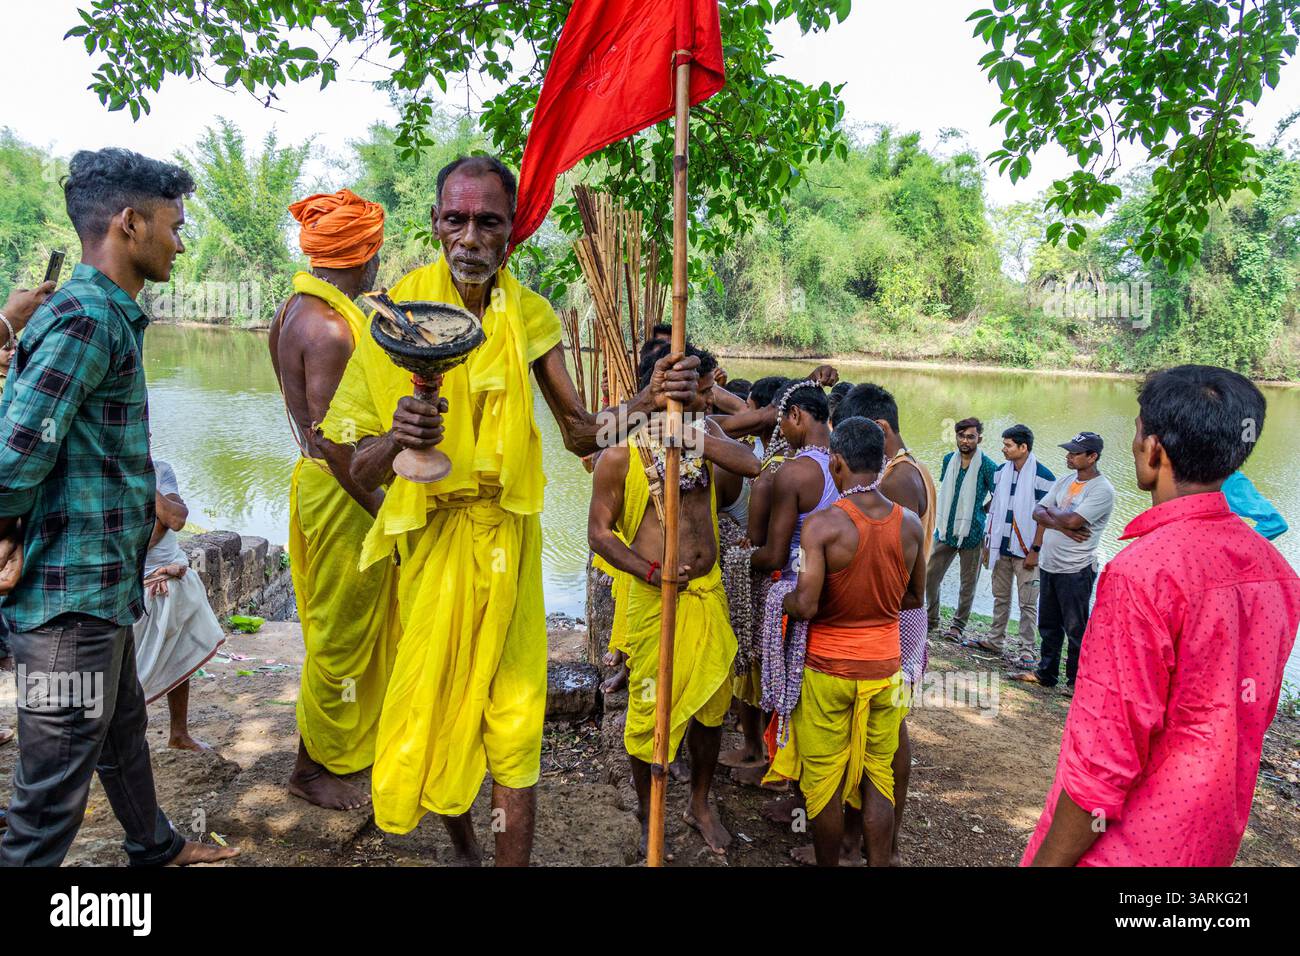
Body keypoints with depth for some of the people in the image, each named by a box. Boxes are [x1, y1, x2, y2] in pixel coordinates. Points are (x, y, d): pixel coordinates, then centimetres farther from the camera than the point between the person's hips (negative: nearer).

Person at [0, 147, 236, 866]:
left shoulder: (108, 314, 12)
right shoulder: (87, 318, -19)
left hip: (100, 588, 10)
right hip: (73, 596, -10)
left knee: (122, 726, 27)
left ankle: (155, 847, 47)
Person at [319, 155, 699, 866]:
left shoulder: (528, 315, 0)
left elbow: (581, 435, 2)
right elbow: (360, 471, -9)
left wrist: (646, 401, -15)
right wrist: (397, 440, -31)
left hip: (507, 539, 1)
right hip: (430, 539, -1)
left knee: (514, 720, 3)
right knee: (435, 704, 12)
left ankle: (512, 858, 22)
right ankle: (462, 846, 39)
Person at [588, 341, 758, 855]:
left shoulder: (704, 433, 5)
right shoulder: (620, 454, -10)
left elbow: (752, 464, -14)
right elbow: (599, 532, -8)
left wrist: (690, 431, -20)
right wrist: (654, 573, -18)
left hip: (707, 592, 5)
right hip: (653, 596, -5)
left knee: (711, 702, 15)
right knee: (650, 705, 7)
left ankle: (700, 802, 37)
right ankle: (647, 809, 31)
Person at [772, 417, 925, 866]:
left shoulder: (821, 524, -19)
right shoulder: (910, 524, -5)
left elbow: (804, 607, -22)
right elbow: (915, 596, 8)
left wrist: (783, 597, -2)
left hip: (827, 669, -4)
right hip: (884, 668, 4)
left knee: (824, 780, 12)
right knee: (879, 778, 16)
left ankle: (828, 865, 25)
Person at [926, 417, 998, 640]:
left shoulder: (986, 466, -11)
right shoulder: (949, 459, 5)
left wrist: (981, 512, 2)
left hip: (972, 532, -4)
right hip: (946, 529, 5)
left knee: (968, 582, 7)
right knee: (930, 575, 6)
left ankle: (958, 625, 20)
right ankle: (931, 619, 23)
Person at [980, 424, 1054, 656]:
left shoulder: (1042, 477, -12)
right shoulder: (1001, 472, 7)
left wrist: (1035, 550, -14)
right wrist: (988, 541, 11)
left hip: (1025, 550, -6)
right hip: (1001, 547, 6)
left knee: (1027, 603, 1)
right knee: (1000, 597, 16)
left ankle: (1027, 648, 8)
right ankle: (996, 640, 27)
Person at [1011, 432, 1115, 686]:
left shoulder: (1102, 489, -14)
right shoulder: (1065, 480, 10)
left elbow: (1073, 521, -25)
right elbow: (1038, 512, 3)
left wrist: (1052, 511, -5)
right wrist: (1062, 525, -15)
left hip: (1076, 570, -8)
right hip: (1048, 564, 8)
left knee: (1076, 628, 2)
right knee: (1048, 625, 17)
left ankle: (1077, 681, 14)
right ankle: (1046, 673, 30)